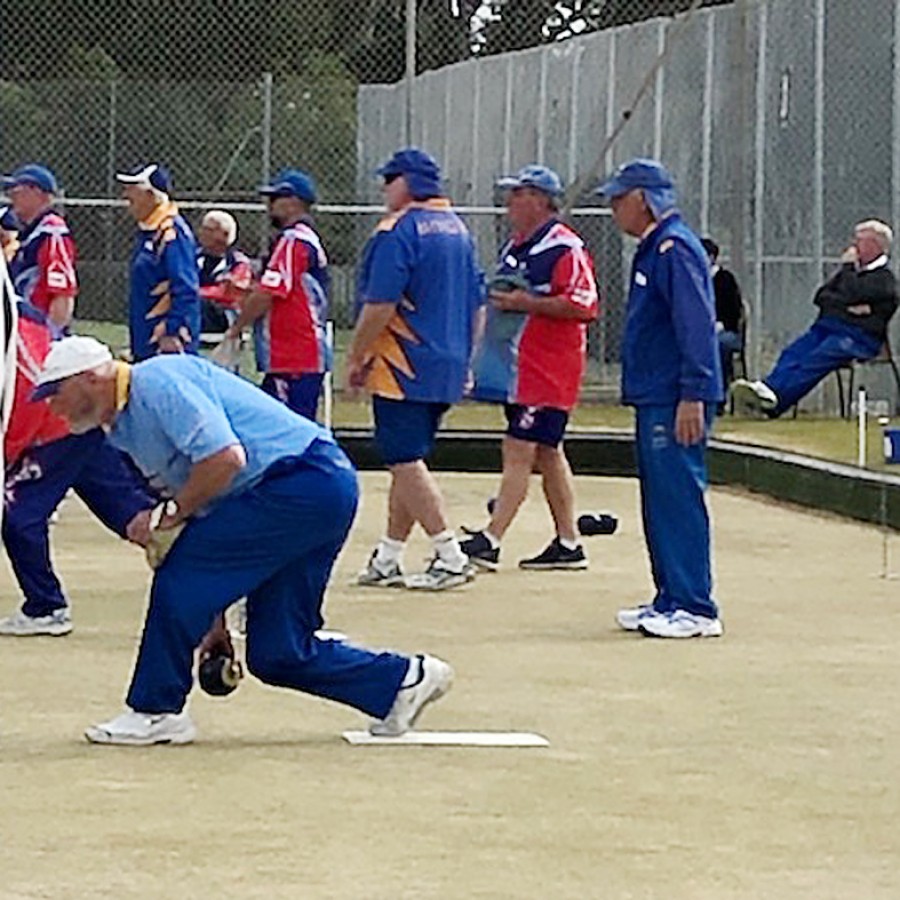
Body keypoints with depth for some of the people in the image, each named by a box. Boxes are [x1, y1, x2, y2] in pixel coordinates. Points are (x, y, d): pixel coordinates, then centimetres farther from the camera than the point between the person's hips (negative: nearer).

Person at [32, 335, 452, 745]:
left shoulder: (155, 383, -12)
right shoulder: (126, 429, 19)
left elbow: (225, 458, -24)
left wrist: (169, 513, -11)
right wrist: (212, 617, 17)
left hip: (304, 479, -10)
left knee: (181, 578, -10)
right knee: (277, 655, 8)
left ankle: (155, 712, -1)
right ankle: (402, 680, 18)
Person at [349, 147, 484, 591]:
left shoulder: (398, 230, -13)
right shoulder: (458, 229, 14)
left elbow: (381, 305, -20)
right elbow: (476, 303, 18)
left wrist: (356, 358, -11)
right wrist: (464, 361, 24)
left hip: (404, 369, -9)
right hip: (447, 368, 9)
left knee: (406, 462, -6)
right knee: (408, 460, 14)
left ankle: (450, 557, -11)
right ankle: (387, 561, 18)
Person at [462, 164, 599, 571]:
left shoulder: (566, 247, -14)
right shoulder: (514, 246, 17)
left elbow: (582, 305, -22)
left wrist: (525, 303, -22)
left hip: (548, 370, -10)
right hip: (517, 367, 10)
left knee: (519, 450, -12)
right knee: (546, 454, 12)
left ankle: (489, 541, -15)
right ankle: (567, 543, 17)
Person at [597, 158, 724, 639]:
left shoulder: (675, 249, -13)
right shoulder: (652, 250, 18)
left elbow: (697, 326, -20)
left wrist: (693, 396, -24)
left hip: (675, 401, -11)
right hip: (654, 400, 11)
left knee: (679, 500, -10)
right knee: (660, 503, 13)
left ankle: (695, 608, -9)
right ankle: (671, 600, 19)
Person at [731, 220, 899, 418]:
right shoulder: (852, 271, 28)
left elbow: (851, 295, -14)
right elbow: (821, 297, 15)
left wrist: (848, 267, 2)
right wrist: (847, 307, -4)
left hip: (858, 336, -7)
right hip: (827, 326, 7)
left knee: (815, 359, -33)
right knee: (793, 353, -22)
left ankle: (772, 396, -53)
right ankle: (766, 388, -46)